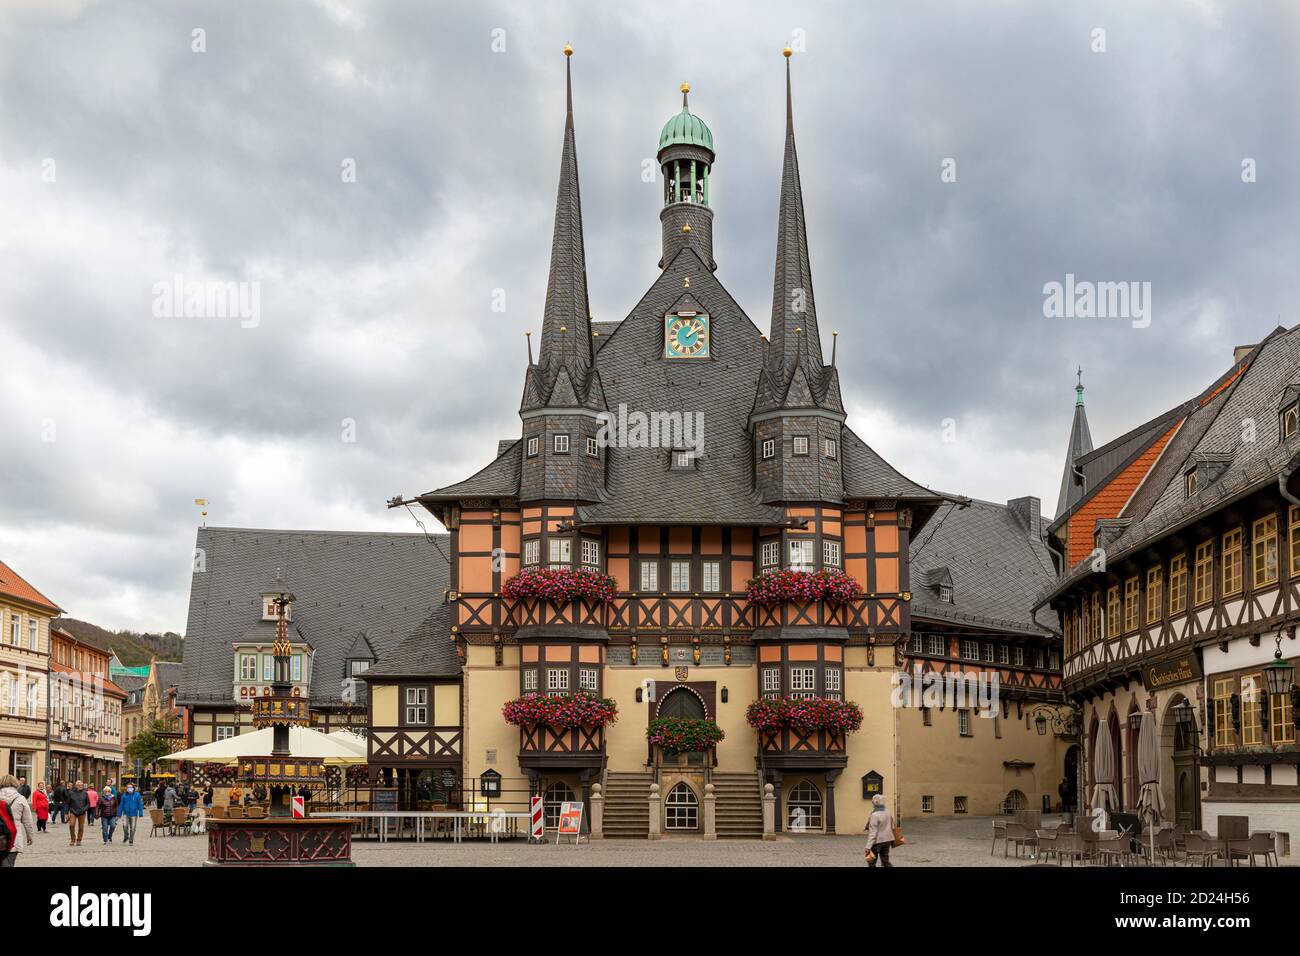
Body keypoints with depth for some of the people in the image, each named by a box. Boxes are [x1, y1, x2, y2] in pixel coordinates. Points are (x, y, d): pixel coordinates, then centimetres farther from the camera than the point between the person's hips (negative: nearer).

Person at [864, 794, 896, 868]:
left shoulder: (874, 815, -20)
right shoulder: (888, 813, 2)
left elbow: (873, 832, -24)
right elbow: (892, 827, 13)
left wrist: (868, 846, -24)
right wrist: (892, 841, 28)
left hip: (877, 841, -7)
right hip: (887, 840, 7)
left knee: (871, 862, 8)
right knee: (885, 861, 13)